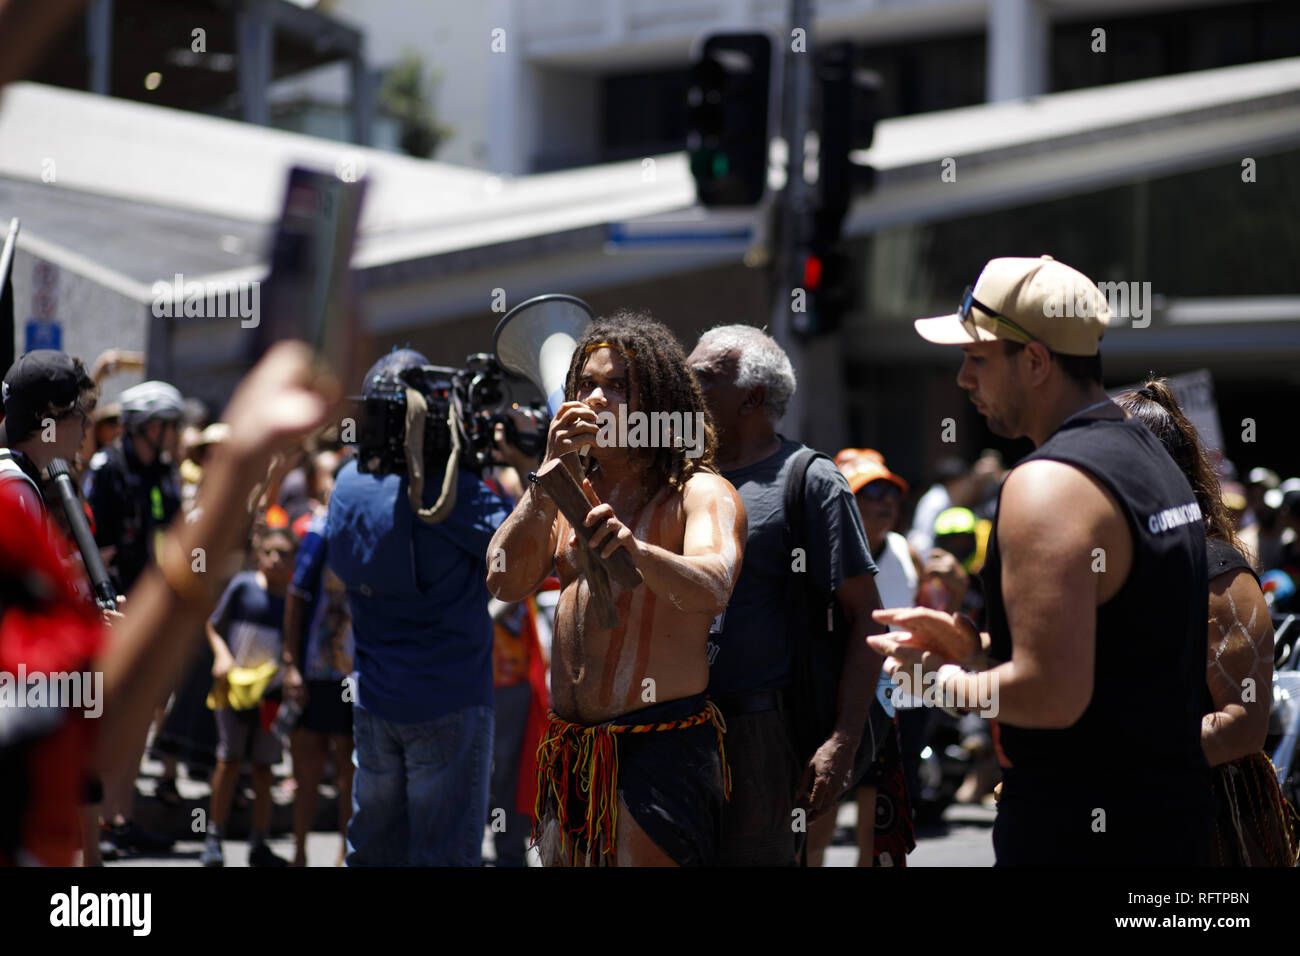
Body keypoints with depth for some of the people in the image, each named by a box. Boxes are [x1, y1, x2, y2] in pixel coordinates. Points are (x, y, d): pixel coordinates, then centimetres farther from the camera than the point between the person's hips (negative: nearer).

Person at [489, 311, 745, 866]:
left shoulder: (701, 493, -4)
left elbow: (712, 587, -24)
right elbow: (504, 584, 1)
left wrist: (633, 549, -44)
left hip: (661, 750, -6)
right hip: (567, 752, 6)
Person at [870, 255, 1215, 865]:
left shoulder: (1050, 484, -19)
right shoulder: (1151, 458, 13)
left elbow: (1052, 695, -26)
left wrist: (939, 678, -9)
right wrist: (973, 647, 17)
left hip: (1079, 835, -10)